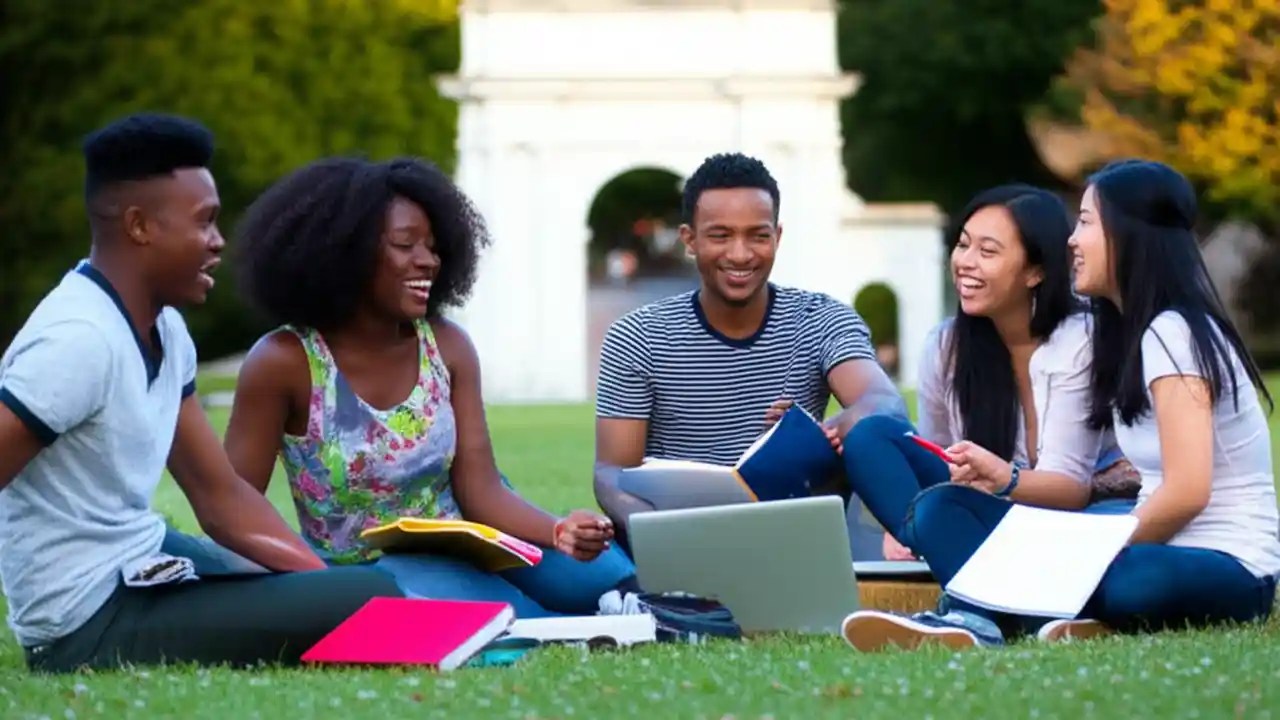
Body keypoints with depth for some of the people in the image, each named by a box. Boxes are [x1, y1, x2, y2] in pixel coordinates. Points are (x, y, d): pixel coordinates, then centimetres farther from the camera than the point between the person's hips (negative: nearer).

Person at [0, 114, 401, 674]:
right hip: (94, 624, -9)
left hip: (143, 581, 9)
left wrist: (334, 584, 3)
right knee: (374, 606, -16)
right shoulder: (81, 339, -19)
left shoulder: (164, 332, 9)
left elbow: (220, 496, 13)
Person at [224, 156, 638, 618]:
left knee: (607, 578, -18)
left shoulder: (447, 346, -1)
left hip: (460, 548, 4)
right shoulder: (284, 362, -13)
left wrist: (557, 532, -25)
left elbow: (482, 489, -5)